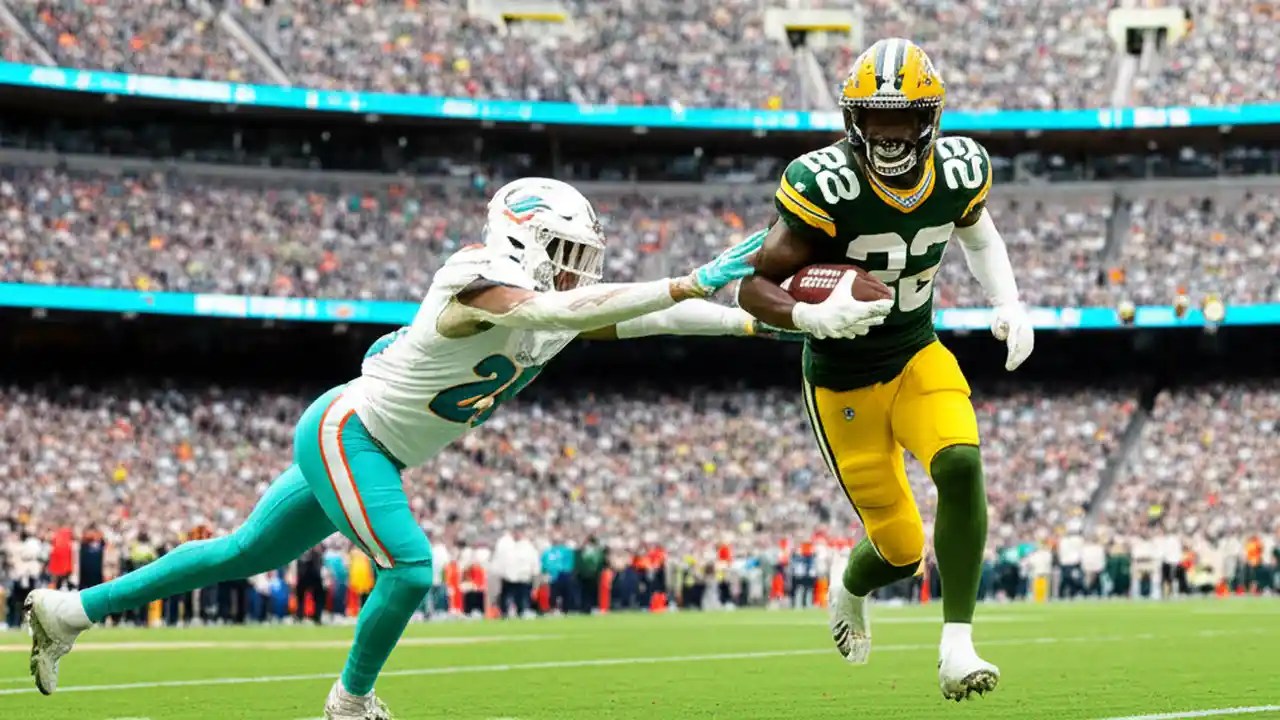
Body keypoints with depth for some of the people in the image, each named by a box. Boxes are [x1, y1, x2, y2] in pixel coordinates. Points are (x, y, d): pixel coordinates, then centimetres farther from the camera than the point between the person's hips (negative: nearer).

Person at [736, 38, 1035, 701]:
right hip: (844, 382, -3)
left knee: (961, 465, -27)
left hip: (918, 355, 3)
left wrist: (1009, 305, 3)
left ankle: (957, 646, -20)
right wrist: (814, 318, -41)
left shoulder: (959, 172, -12)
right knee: (900, 550, 3)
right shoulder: (825, 186, -26)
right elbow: (753, 287, -22)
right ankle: (851, 588, 42)